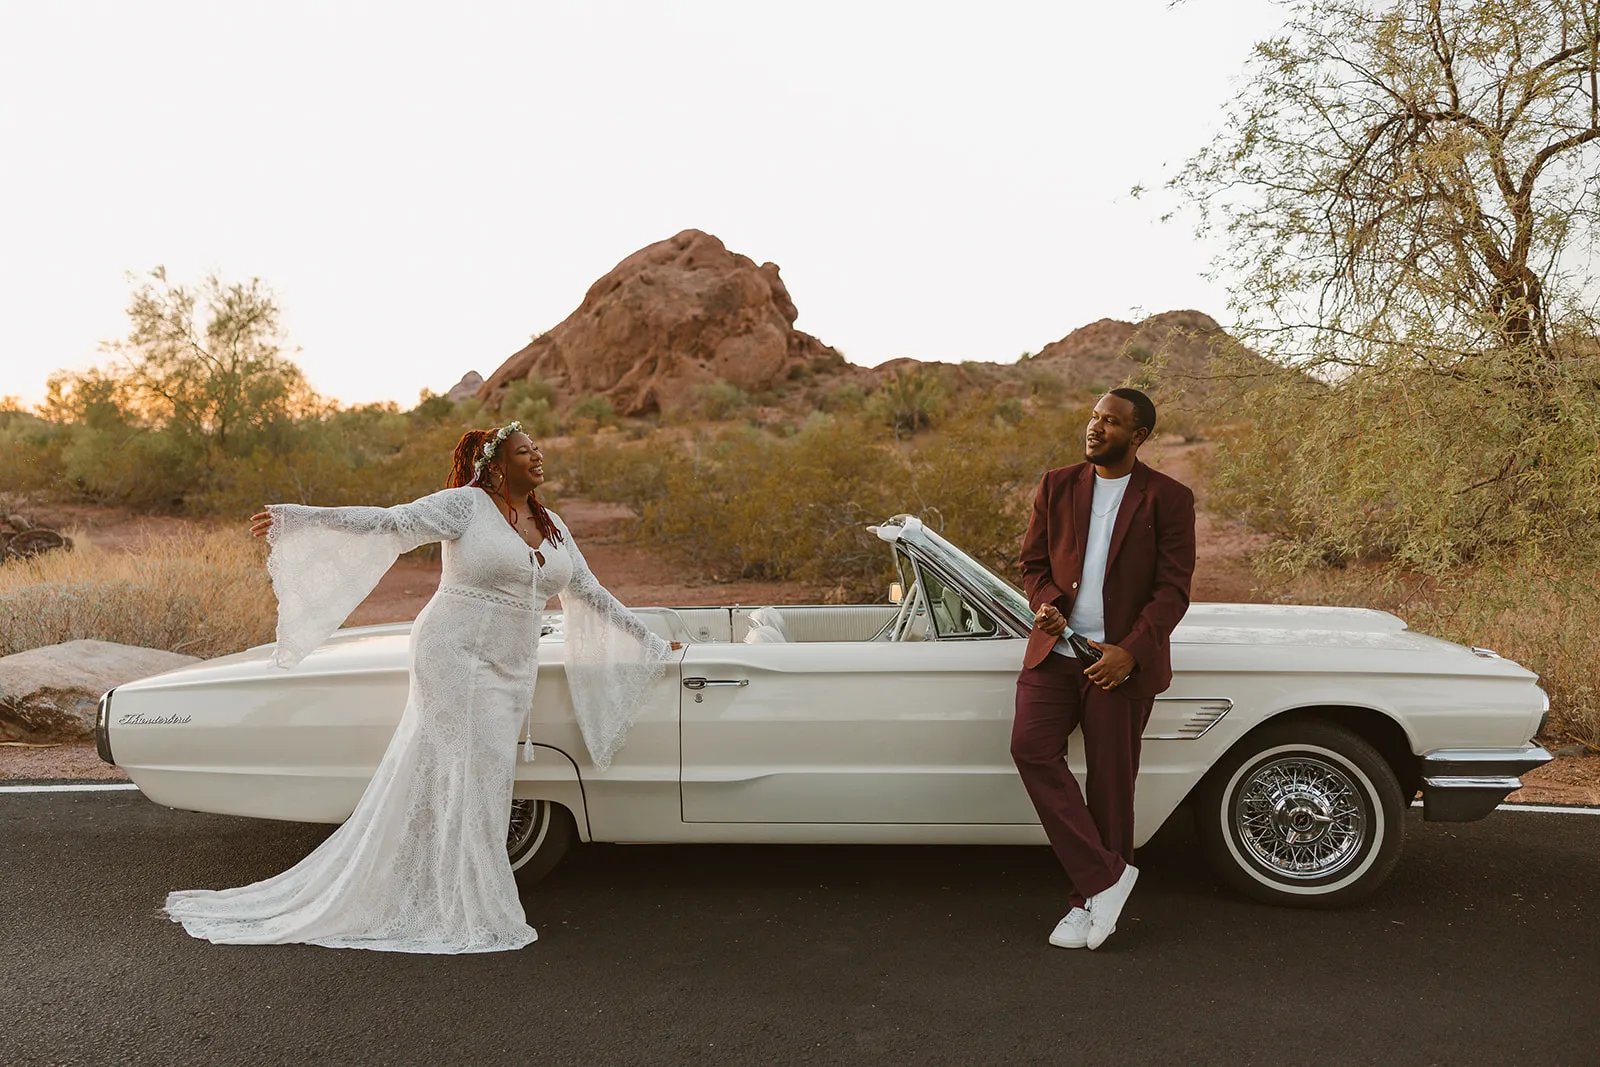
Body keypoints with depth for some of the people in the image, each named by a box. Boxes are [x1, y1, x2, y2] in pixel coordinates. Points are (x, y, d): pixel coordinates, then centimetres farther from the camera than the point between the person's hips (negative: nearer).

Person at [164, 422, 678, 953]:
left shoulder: (553, 527, 14)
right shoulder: (466, 504, -6)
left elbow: (590, 595, 20)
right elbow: (391, 522, -13)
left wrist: (654, 644, 23)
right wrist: (297, 517, -22)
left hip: (511, 673, 6)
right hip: (454, 655, -6)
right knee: (464, 780, -5)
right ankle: (472, 916, 7)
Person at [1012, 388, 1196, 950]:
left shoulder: (1168, 499, 0)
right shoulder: (1056, 486, 9)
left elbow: (1173, 589, -4)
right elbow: (1032, 561, 12)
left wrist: (1129, 652, -17)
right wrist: (1045, 603, -11)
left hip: (1121, 660, -3)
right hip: (1055, 650, 3)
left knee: (1110, 780, 2)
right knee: (1031, 747, -16)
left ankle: (1088, 902, 18)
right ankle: (1106, 874, -5)